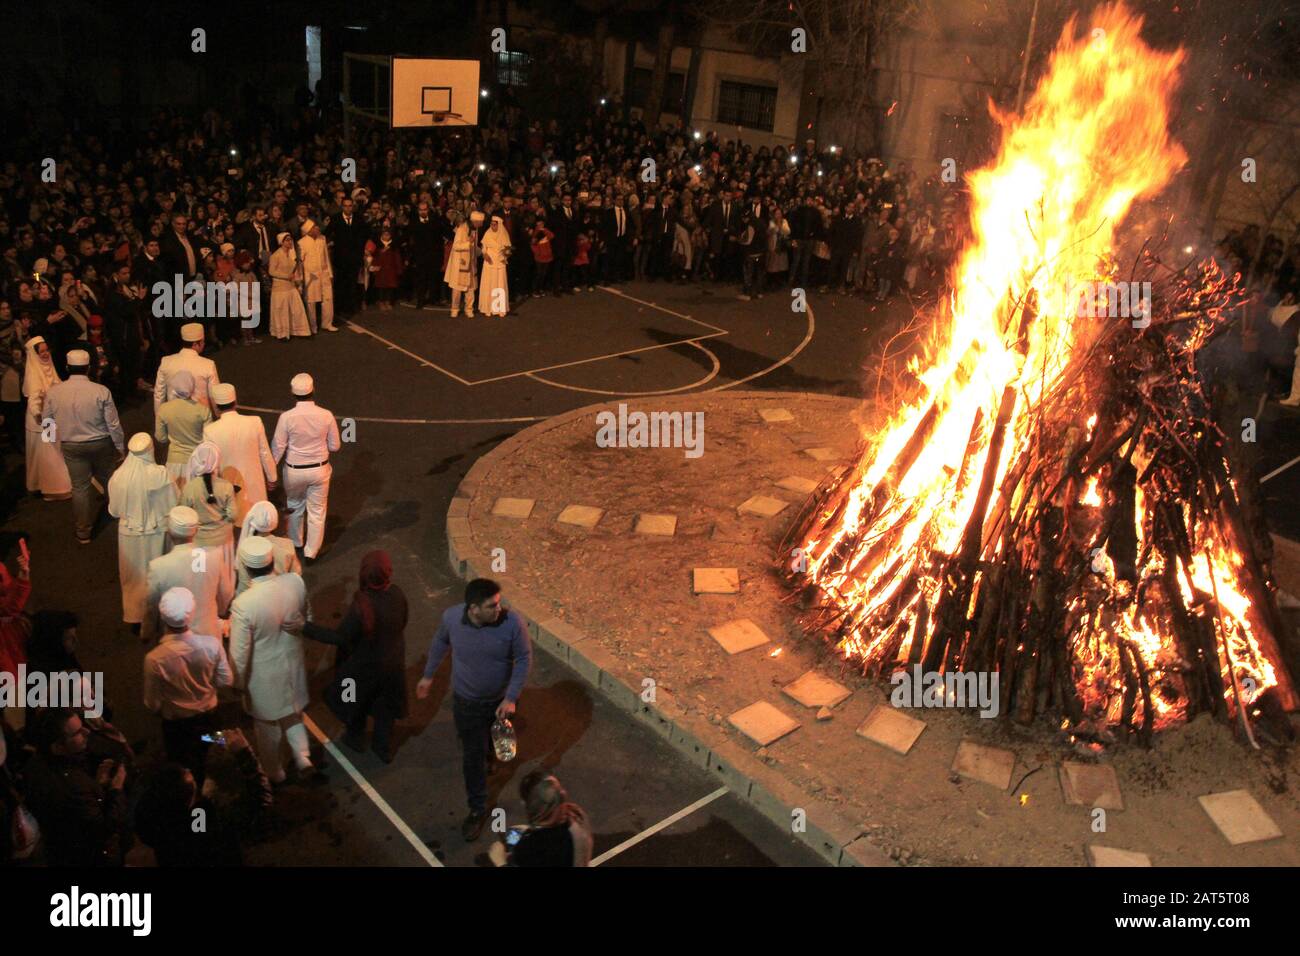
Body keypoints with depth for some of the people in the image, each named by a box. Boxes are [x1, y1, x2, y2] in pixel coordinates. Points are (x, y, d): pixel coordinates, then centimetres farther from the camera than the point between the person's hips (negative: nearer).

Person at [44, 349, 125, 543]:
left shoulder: (53, 392, -11)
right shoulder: (101, 391, -19)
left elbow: (47, 422, 1)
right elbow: (113, 424, -13)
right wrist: (120, 447, 0)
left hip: (71, 447, 1)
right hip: (101, 444, -1)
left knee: (80, 487, 11)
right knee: (108, 481, 21)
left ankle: (83, 532, 19)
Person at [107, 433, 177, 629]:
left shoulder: (118, 476, -15)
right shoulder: (160, 474, -21)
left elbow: (114, 510, -2)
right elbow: (173, 505, -11)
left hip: (129, 534, 1)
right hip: (155, 533, -1)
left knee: (134, 577, 18)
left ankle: (134, 616, 30)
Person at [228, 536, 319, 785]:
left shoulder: (243, 605, -33)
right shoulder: (296, 582, -21)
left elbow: (239, 652, -20)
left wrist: (238, 681, -3)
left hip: (264, 674, -3)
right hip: (292, 663, 3)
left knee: (268, 725, 22)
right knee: (292, 715, 29)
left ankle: (275, 774, 42)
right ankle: (304, 761, 25)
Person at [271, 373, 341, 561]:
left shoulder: (287, 417, -20)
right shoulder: (326, 415, -16)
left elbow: (278, 447, -9)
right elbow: (335, 446, -5)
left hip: (294, 471, 0)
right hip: (319, 470, 0)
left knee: (295, 507, 25)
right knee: (317, 511, 16)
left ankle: (295, 543, 44)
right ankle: (311, 552, 24)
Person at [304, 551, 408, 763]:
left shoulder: (361, 606, -37)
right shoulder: (397, 594, -21)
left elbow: (339, 637, -28)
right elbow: (404, 620, -3)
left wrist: (305, 628, -24)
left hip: (364, 665, -4)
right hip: (392, 663, 4)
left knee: (355, 701, 28)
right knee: (385, 705, 26)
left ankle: (357, 738, 51)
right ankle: (385, 748, 43)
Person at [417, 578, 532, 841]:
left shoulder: (512, 623, -31)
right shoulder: (451, 617, -26)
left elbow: (524, 659, -17)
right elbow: (440, 642, -3)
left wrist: (511, 698, -20)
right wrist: (428, 675, 9)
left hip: (501, 698, 1)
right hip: (467, 700, 0)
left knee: (496, 741, 29)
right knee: (473, 755, 11)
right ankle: (478, 809, 33)